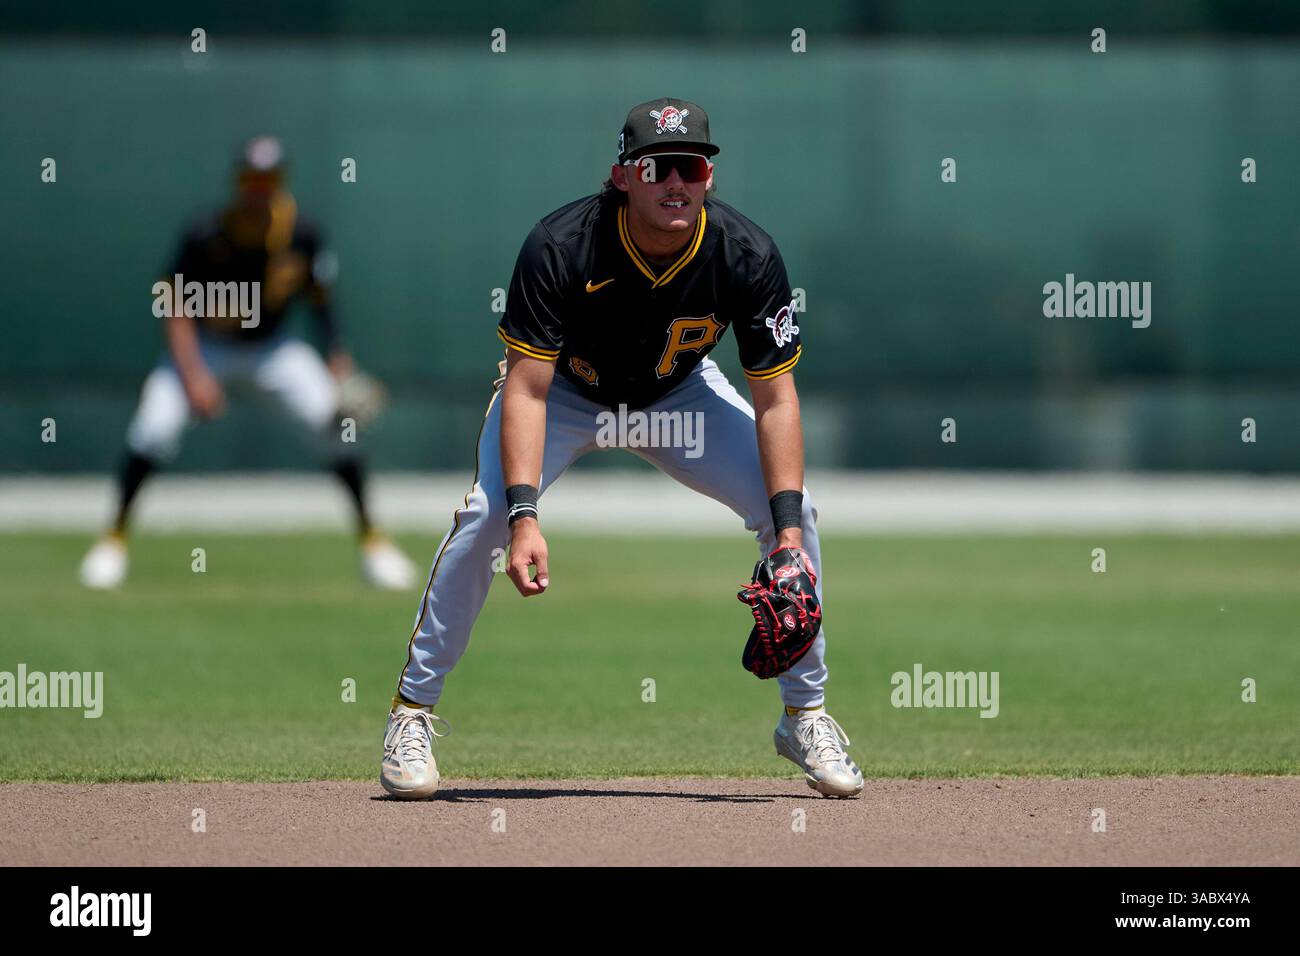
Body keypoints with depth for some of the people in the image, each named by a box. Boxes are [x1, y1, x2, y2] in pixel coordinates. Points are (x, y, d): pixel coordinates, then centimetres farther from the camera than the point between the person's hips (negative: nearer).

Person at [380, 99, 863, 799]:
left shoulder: (748, 257, -28)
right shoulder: (560, 247, -34)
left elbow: (775, 400, -23)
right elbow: (527, 391, -33)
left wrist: (788, 532, -33)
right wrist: (524, 518, -46)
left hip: (677, 394, 2)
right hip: (565, 388, -2)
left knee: (793, 509, -12)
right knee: (484, 516, -25)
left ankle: (805, 714, 5)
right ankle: (413, 710, -9)